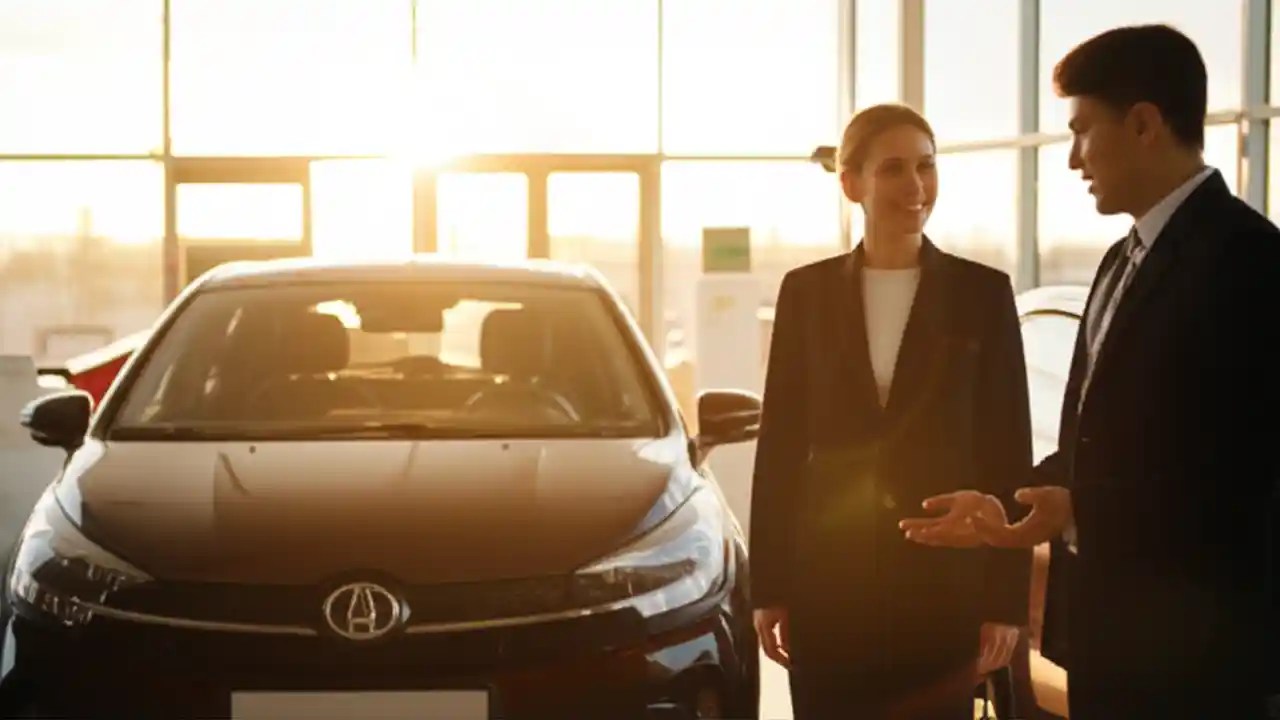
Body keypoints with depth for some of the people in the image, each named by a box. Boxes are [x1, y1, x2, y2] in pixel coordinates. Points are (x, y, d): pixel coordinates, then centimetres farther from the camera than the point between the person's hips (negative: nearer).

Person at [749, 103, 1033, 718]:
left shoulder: (982, 293, 1)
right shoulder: (806, 292, 5)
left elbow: (1007, 454, 0)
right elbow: (780, 445, 5)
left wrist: (1005, 597, -5)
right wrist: (769, 587, 2)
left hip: (943, 582, -1)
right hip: (828, 581, 1)